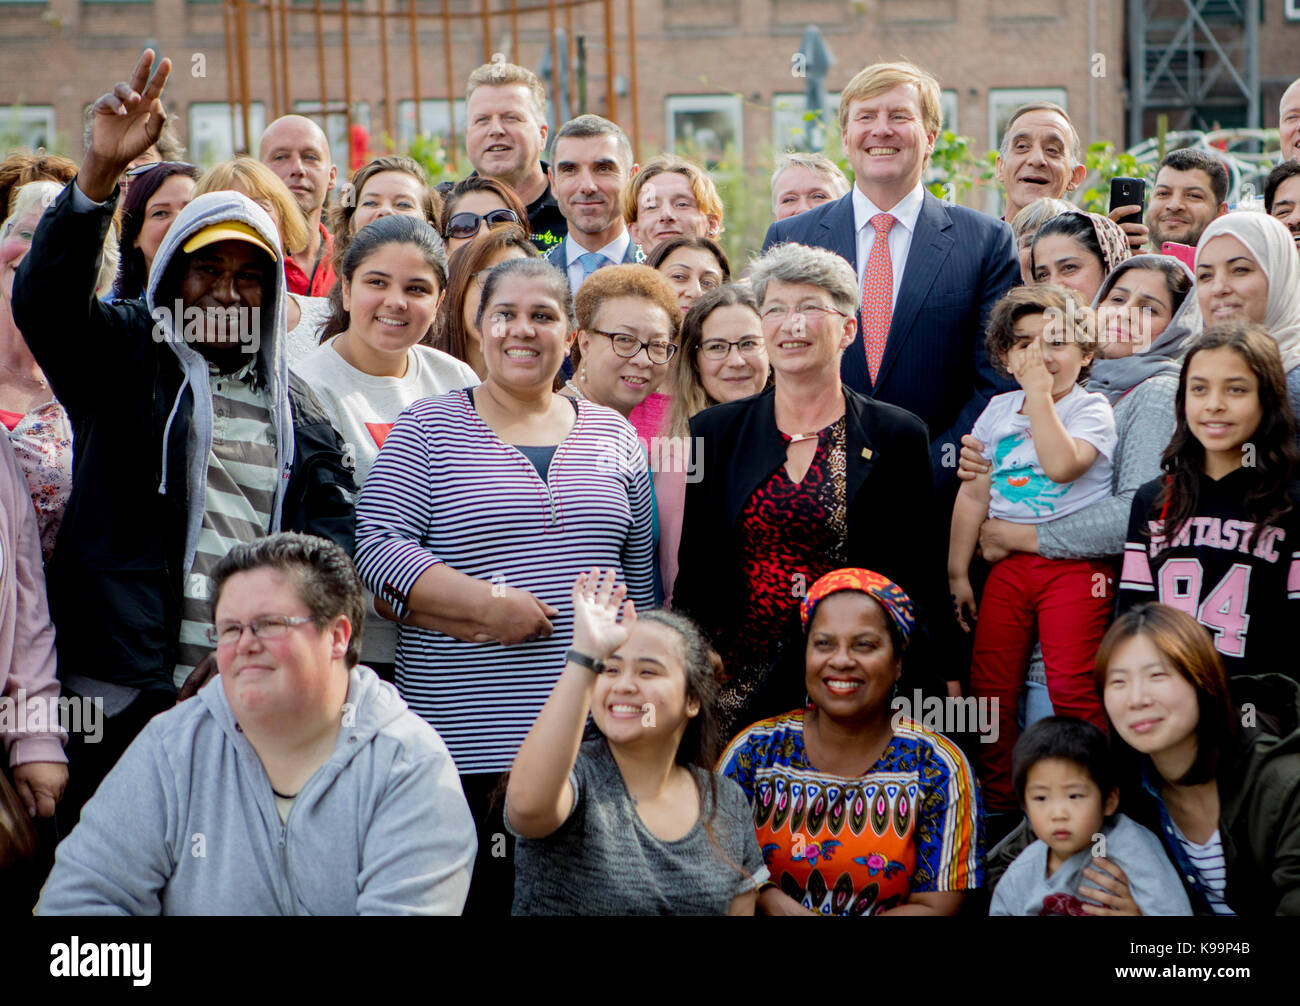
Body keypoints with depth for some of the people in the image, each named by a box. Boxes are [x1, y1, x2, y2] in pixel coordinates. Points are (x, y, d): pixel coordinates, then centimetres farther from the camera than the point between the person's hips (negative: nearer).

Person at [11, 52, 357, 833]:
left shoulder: (296, 404, 18)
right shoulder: (123, 356, 7)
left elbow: (332, 539, 13)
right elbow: (46, 297, -13)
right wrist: (101, 170, -27)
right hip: (129, 688, -3)